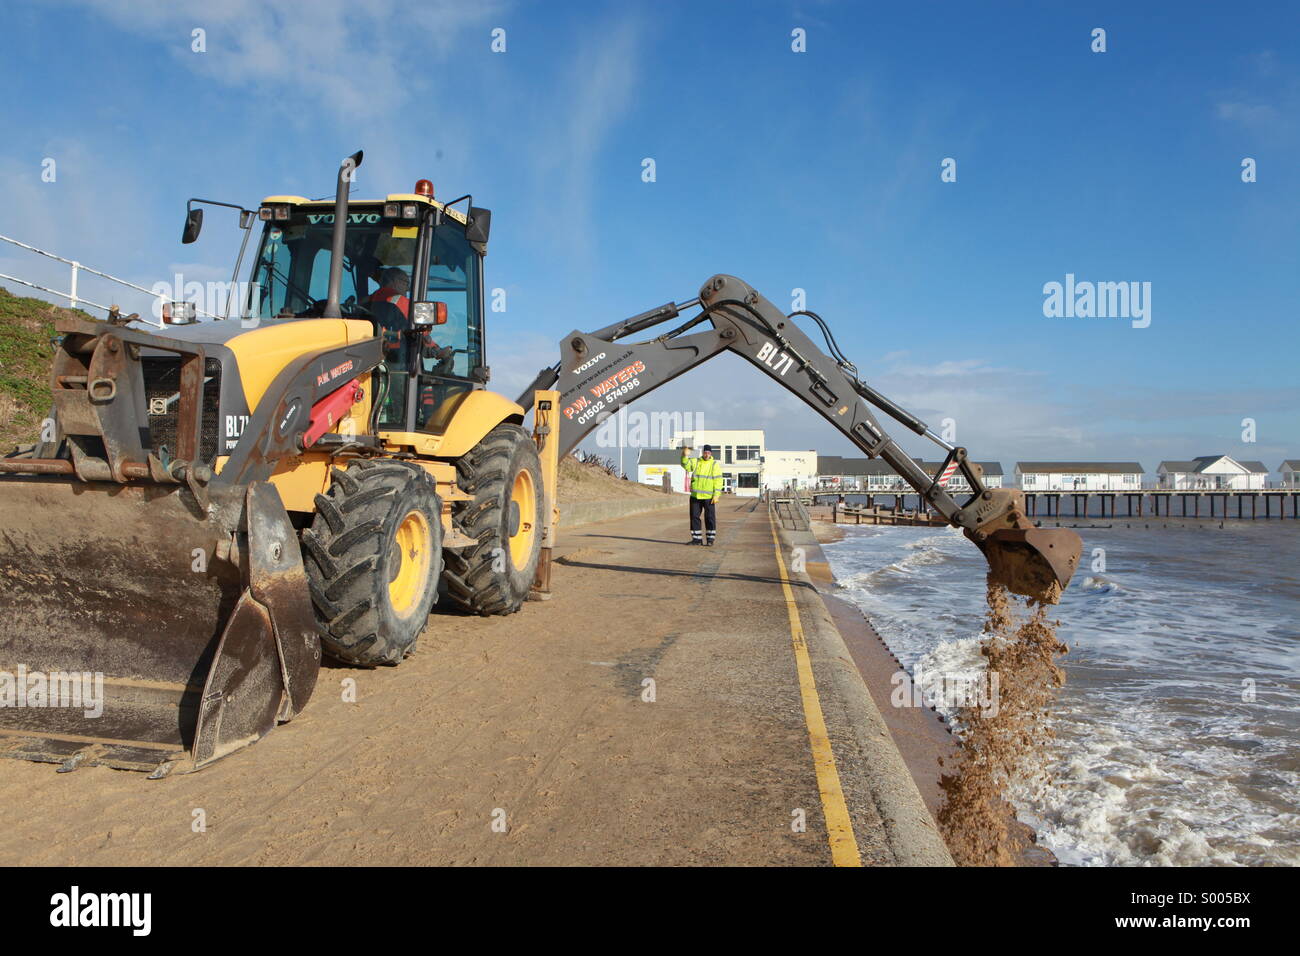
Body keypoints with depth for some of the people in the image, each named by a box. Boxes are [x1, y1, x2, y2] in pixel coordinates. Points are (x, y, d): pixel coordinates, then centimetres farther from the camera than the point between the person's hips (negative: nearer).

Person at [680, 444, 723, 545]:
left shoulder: (715, 464, 0)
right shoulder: (696, 462, 8)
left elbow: (718, 481, -4)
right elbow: (685, 464, -9)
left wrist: (716, 495, -12)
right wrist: (684, 454, -28)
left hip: (709, 497, -3)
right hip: (695, 496, 3)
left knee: (710, 517, 1)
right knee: (694, 517, 5)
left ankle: (710, 538, 11)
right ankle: (696, 538, 14)